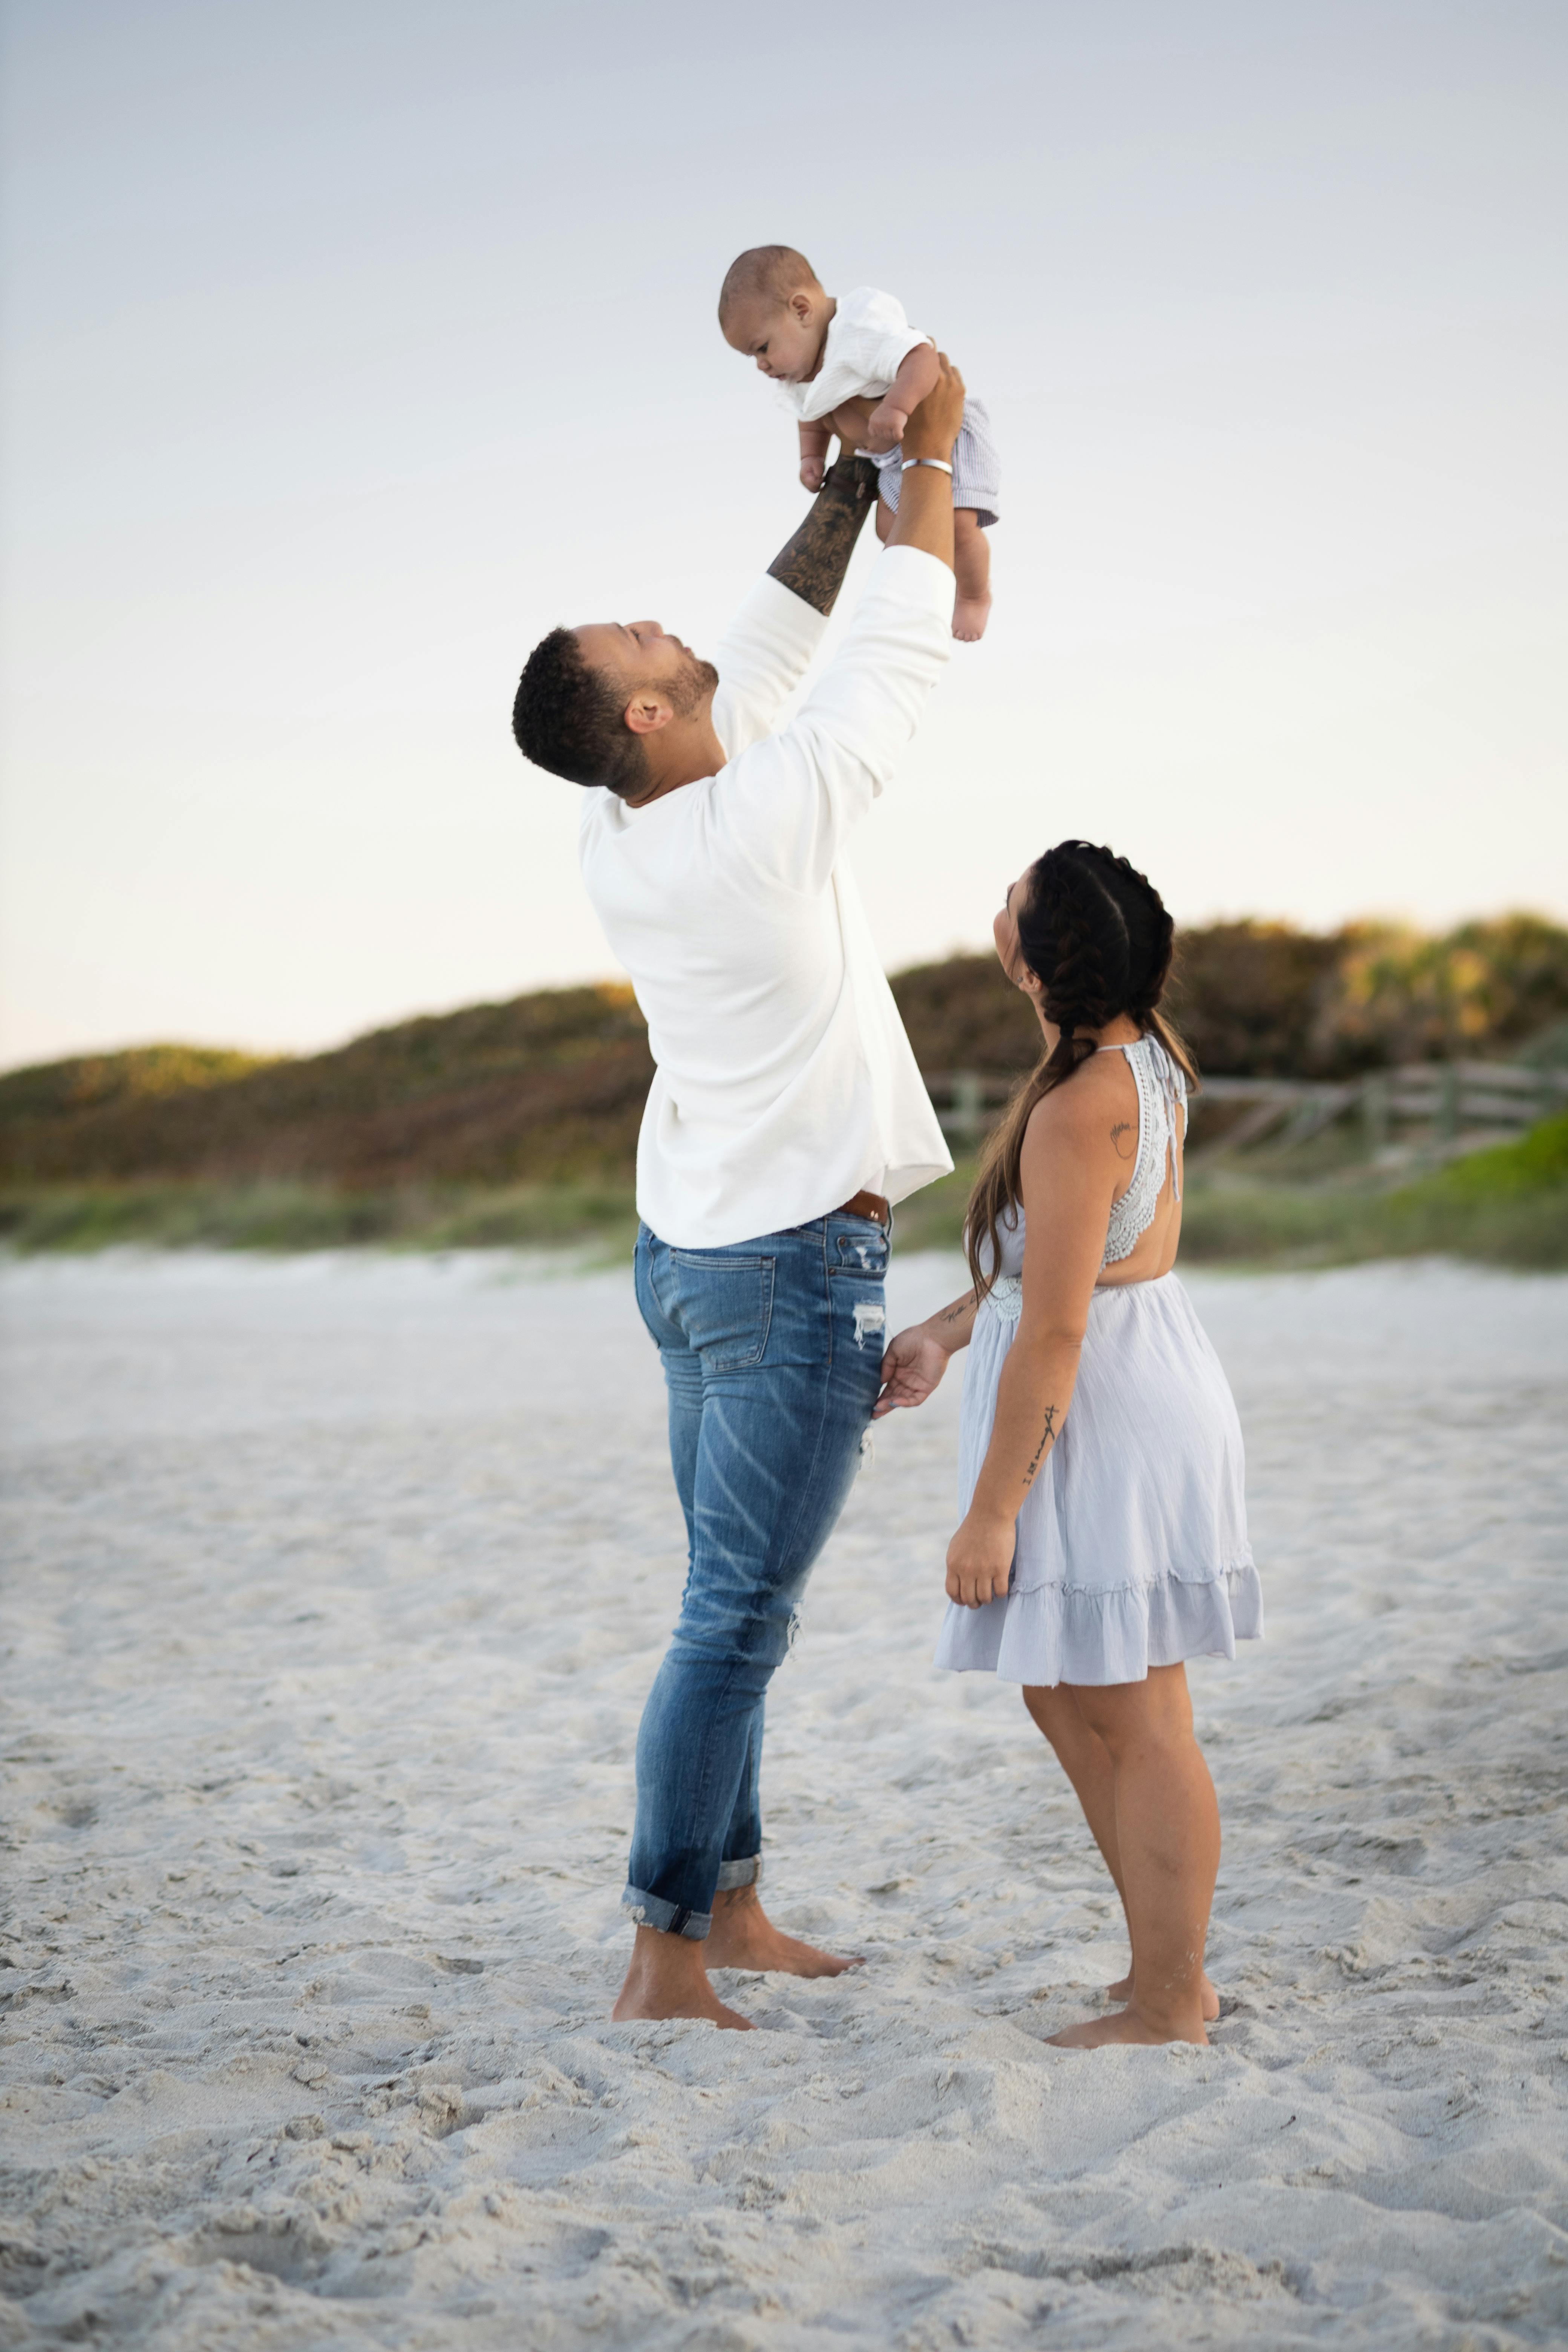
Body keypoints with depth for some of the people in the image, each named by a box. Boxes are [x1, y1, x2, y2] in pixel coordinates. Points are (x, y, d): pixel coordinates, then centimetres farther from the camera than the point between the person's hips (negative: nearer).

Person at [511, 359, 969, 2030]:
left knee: (734, 1604, 14)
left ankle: (732, 1909, 22)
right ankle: (665, 1954, 0)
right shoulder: (769, 815, -20)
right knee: (736, 1620, -5)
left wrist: (837, 503, 17)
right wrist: (931, 452, 2)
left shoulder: (614, 840, 1)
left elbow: (758, 663, 15)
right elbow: (897, 654, -10)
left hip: (691, 1254, 8)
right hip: (797, 1268, -8)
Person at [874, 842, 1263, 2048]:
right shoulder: (1147, 1058, 7)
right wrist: (947, 1334, 19)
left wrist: (990, 1513, -17)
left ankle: (1169, 2009, 14)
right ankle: (1171, 1970, 28)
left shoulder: (1078, 1112, -24)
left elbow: (1054, 1333, -23)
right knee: (1063, 1694, 19)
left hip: (1102, 1417, -10)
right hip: (1141, 1377, 10)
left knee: (1131, 1723, 1)